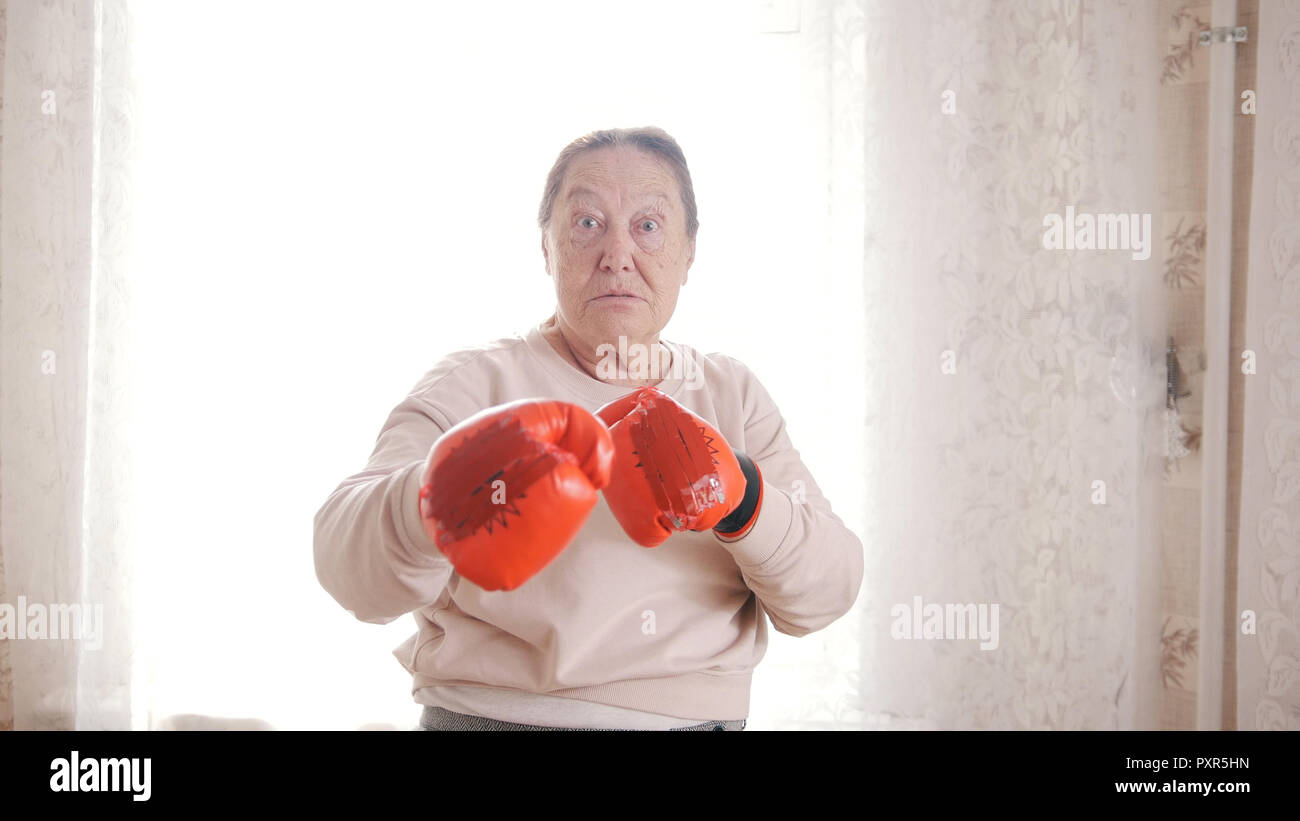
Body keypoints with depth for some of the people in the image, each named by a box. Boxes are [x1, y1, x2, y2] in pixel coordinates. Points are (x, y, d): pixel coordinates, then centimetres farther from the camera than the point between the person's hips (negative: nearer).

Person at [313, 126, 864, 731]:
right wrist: (441, 495, -46)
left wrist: (740, 496, -26)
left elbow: (828, 593, -7)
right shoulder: (476, 382, -7)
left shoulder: (733, 393, 4)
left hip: (701, 716, 3)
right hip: (497, 714, -3)